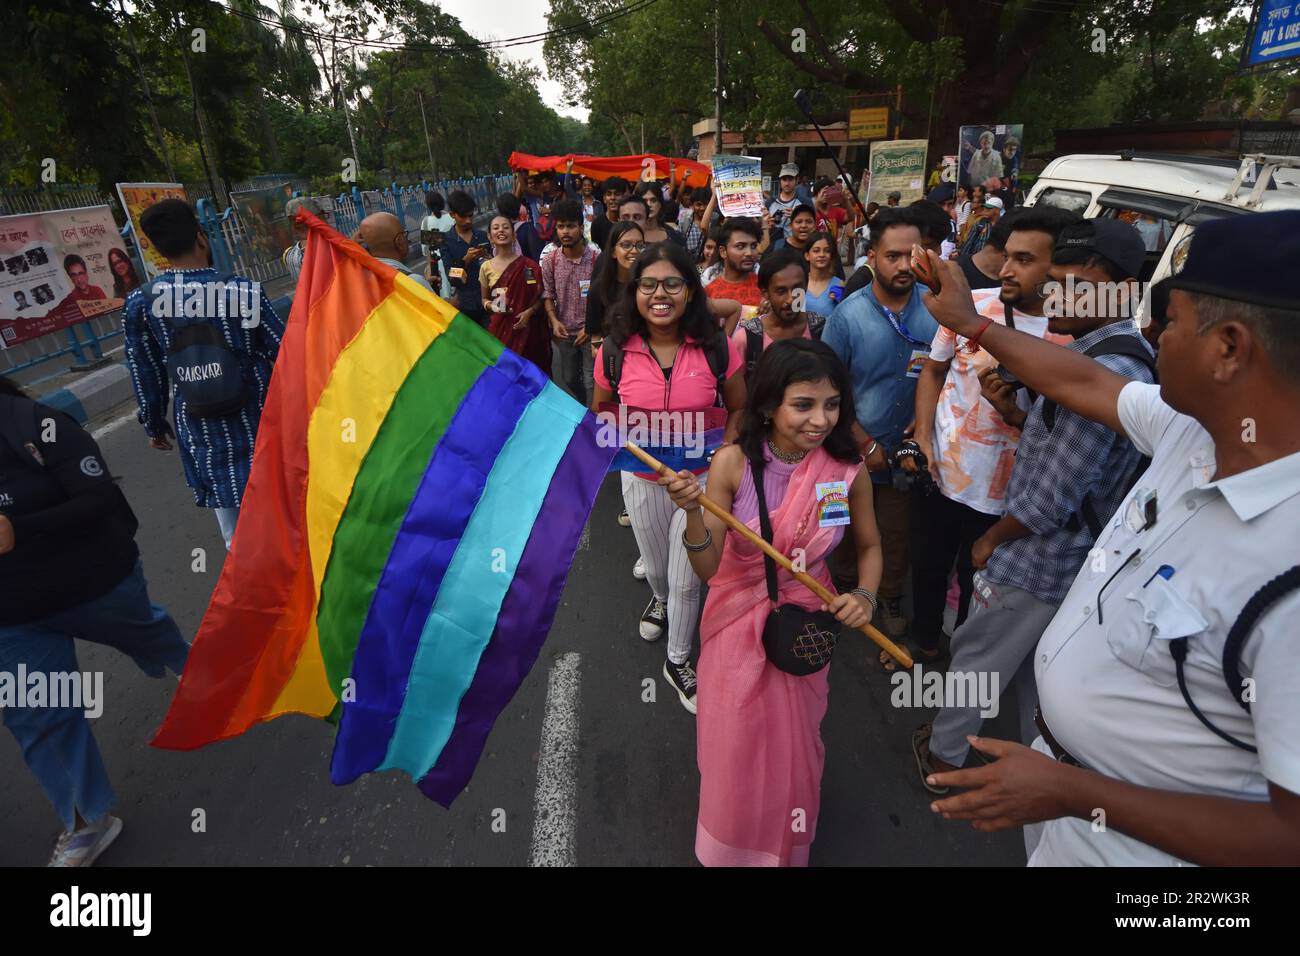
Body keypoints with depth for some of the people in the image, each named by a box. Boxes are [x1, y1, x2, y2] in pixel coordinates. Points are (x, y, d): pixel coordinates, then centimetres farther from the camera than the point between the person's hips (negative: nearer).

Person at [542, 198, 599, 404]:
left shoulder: (596, 259, -11)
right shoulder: (550, 261, -1)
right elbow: (548, 296, 6)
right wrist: (554, 321, -10)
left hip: (590, 332, -3)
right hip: (563, 333, 3)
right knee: (569, 380, 15)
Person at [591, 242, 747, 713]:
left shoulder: (717, 348, -15)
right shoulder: (615, 352, -12)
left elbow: (738, 409, -1)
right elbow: (600, 410, 5)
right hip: (642, 480, 2)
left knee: (686, 579, 7)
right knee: (656, 568, 24)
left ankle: (678, 661, 34)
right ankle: (662, 601, 63)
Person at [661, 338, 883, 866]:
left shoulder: (848, 469, -15)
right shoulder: (733, 463, -21)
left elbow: (869, 546, 3)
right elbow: (707, 569, -20)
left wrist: (864, 596, -16)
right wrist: (692, 511, -38)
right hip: (738, 624, -1)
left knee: (794, 748, 20)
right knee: (735, 748, 16)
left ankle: (787, 847, 54)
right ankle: (732, 847, 51)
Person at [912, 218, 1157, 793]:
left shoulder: (1109, 372, -28)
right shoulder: (1099, 352, 4)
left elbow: (1049, 499, -26)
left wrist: (991, 540, -10)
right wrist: (1014, 412, -3)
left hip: (1032, 563, -9)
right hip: (1068, 559, 9)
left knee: (973, 660, 11)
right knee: (1037, 670, 25)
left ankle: (942, 755, 33)